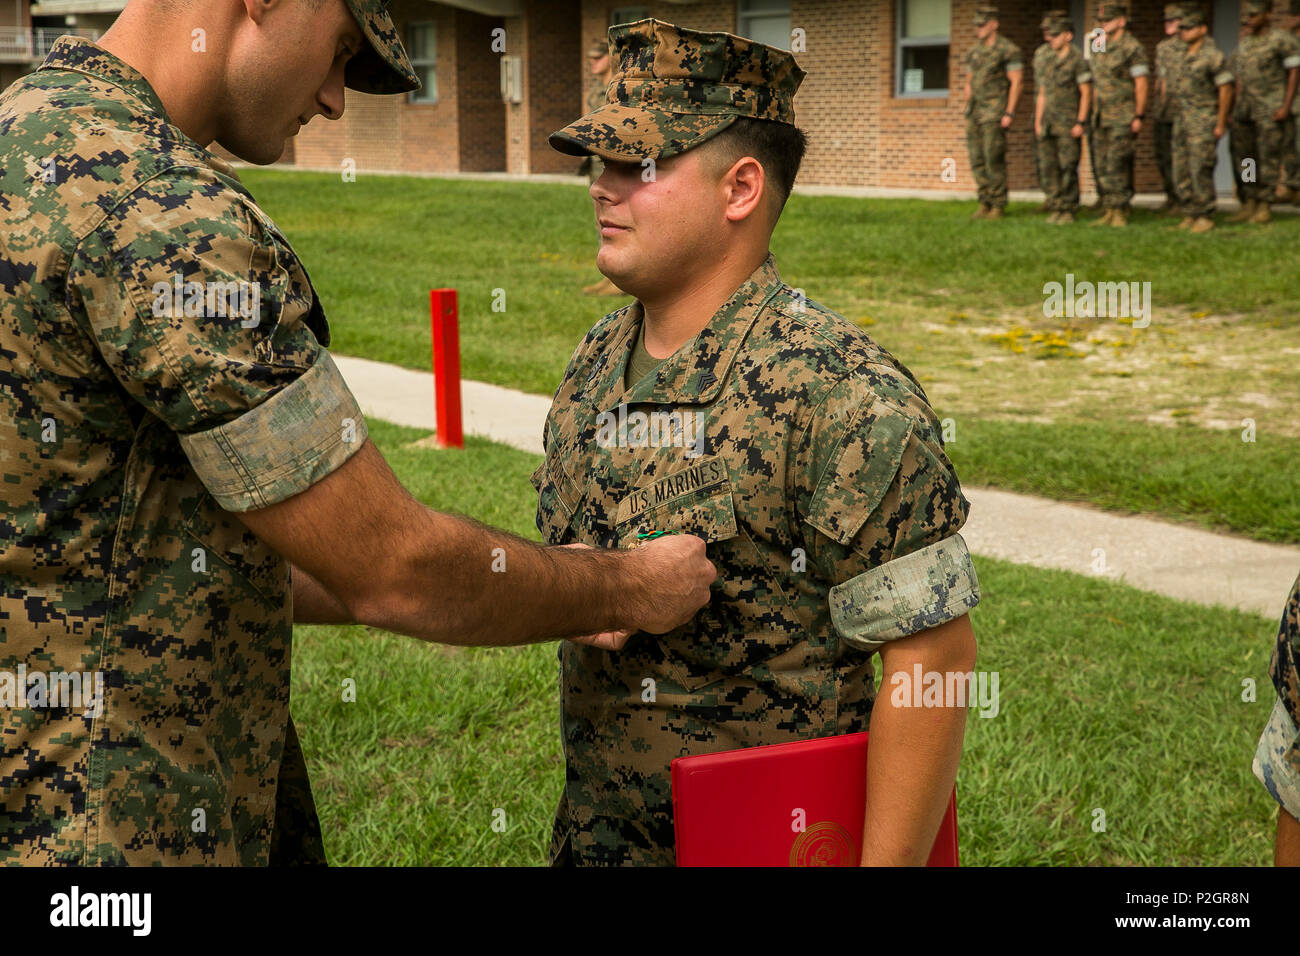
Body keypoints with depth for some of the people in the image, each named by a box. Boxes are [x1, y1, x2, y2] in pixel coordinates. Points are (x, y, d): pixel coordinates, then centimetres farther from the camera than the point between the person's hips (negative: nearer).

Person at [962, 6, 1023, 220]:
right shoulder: (973, 51, 13)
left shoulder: (1008, 50, -8)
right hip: (975, 111, 7)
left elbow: (1016, 82, -11)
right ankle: (985, 204, 12)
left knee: (994, 160, -9)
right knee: (977, 161, 4)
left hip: (995, 111, -7)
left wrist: (1009, 113, -17)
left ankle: (998, 206, -2)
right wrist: (965, 104, 8)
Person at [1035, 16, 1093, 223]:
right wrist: (1038, 123, 12)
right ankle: (1056, 209, 9)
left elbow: (1086, 94, -8)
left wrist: (1080, 123, -15)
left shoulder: (1078, 62, -5)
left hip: (1069, 126, -7)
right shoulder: (1047, 64, 15)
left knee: (1068, 169, -7)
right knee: (1049, 168, 4)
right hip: (1049, 125, 7)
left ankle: (1069, 211, -2)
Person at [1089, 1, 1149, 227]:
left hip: (1123, 118, -8)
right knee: (1101, 166, 6)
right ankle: (1109, 212, 13)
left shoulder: (1132, 48, -9)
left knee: (1117, 166, -10)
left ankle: (1120, 212, -4)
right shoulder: (1099, 48, 13)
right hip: (1102, 118, 8)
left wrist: (1139, 116, -14)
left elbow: (1141, 84, -10)